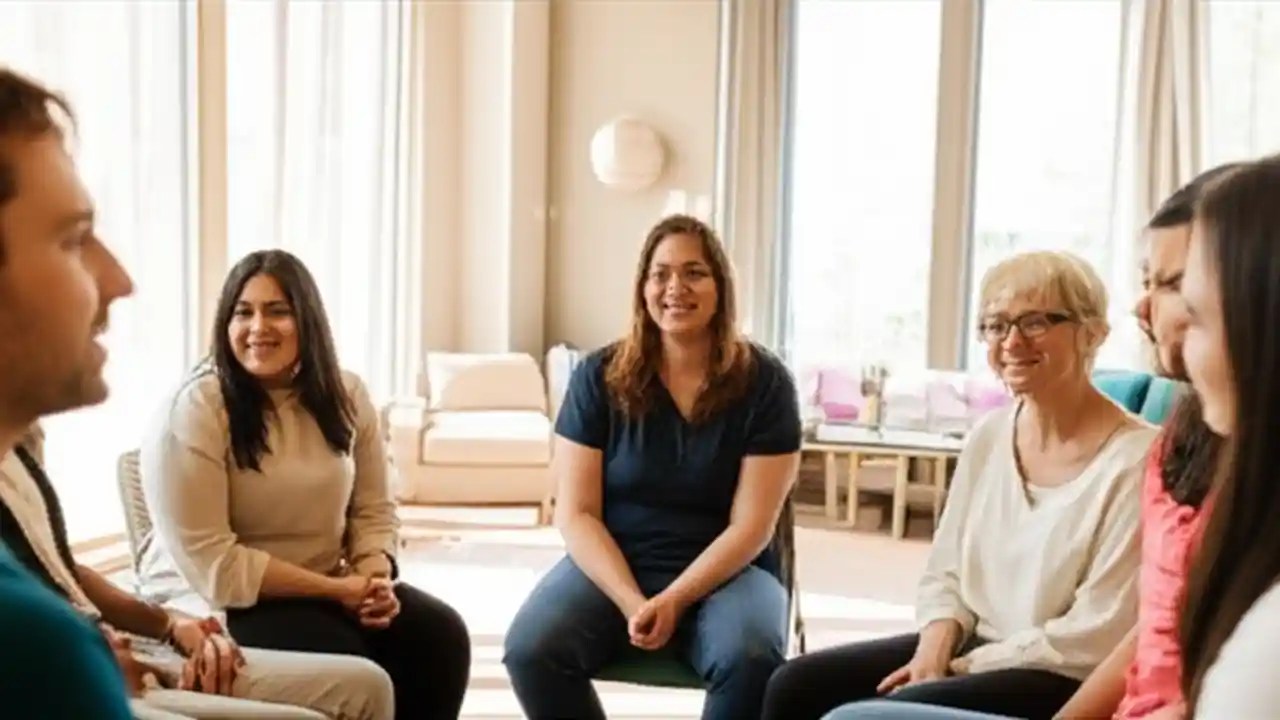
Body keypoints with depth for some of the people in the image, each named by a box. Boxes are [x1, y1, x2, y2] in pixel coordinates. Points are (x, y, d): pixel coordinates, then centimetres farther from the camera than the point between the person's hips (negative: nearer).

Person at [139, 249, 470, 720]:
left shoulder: (346, 395, 2)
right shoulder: (194, 411, -16)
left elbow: (374, 510, 6)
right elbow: (212, 566, -20)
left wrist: (375, 578, -16)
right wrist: (336, 589, -22)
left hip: (328, 588, 6)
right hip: (216, 604, -5)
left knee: (441, 636, -15)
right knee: (348, 669, -29)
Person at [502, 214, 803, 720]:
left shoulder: (764, 382, -3)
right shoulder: (599, 376, -1)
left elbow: (751, 526, -7)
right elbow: (576, 514, -3)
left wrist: (674, 600, -19)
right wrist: (632, 602, -18)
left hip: (723, 570, -1)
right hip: (610, 565, 1)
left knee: (752, 660, -33)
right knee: (530, 648, -27)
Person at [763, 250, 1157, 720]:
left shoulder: (1134, 458, -15)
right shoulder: (988, 436, 6)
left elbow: (1096, 637, -16)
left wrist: (961, 667, -13)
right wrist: (934, 651, -8)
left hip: (1064, 680, -7)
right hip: (974, 647, 7)